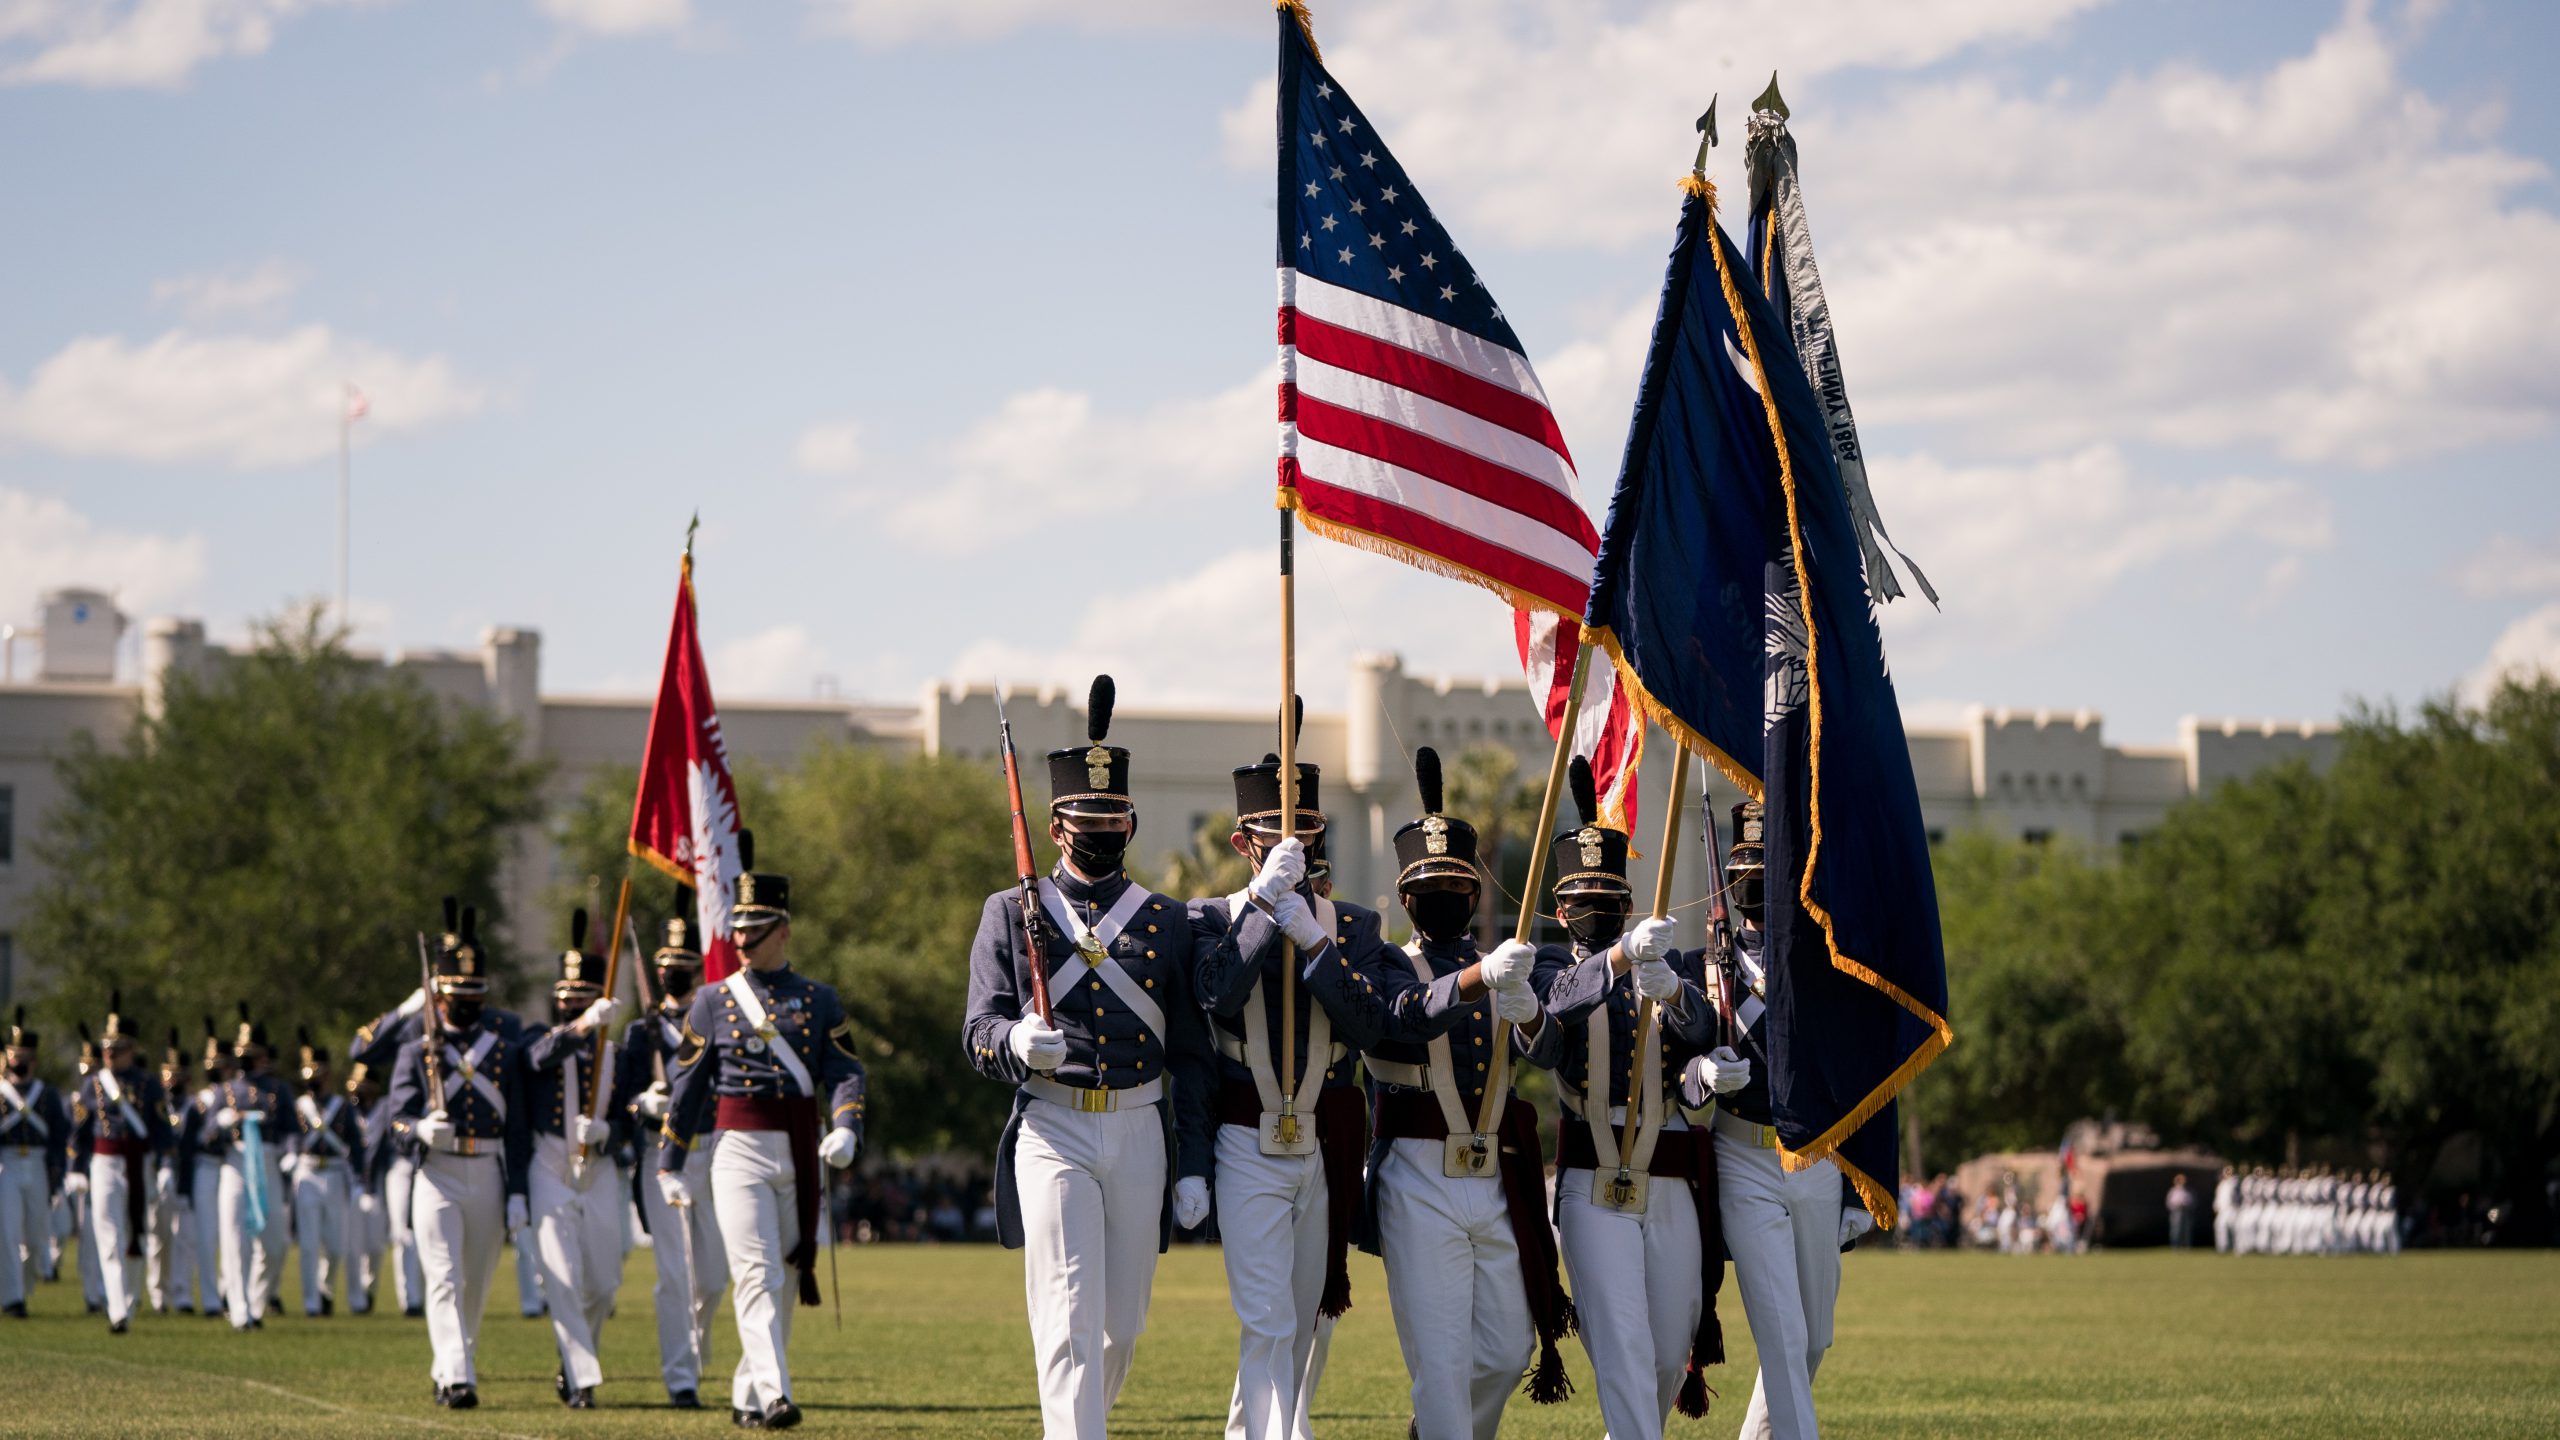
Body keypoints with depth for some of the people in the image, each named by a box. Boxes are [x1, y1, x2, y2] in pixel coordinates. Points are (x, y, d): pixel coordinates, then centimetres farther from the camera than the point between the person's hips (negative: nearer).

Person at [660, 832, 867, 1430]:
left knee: (788, 1279, 9)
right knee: (759, 1275, -15)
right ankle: (775, 1397, -24)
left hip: (801, 1156, 2)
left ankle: (747, 1395, 22)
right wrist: (669, 1165, 7)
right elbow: (684, 1086, 8)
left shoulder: (819, 1000, 7)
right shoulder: (713, 1000, 5)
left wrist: (845, 1131, -19)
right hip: (740, 1154, -2)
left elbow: (846, 1073, 0)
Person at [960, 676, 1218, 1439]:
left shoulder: (1169, 921, 11)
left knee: (1122, 1324, 9)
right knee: (1069, 1318, -13)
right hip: (1051, 1131, -3)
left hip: (1141, 1132, 3)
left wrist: (1194, 1167, 3)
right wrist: (1015, 1043, -25)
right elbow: (978, 1029, -1)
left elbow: (1193, 1055, 10)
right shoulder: (1011, 913, 6)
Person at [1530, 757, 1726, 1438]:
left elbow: (1702, 1029, -9)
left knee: (1671, 1350, 11)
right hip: (1594, 1188, -3)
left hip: (1675, 1187, 3)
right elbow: (1560, 999, -18)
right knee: (1620, 1345, -14)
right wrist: (1622, 954, -38)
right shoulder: (1548, 965, 7)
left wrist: (1670, 991, -33)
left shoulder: (1678, 967, 13)